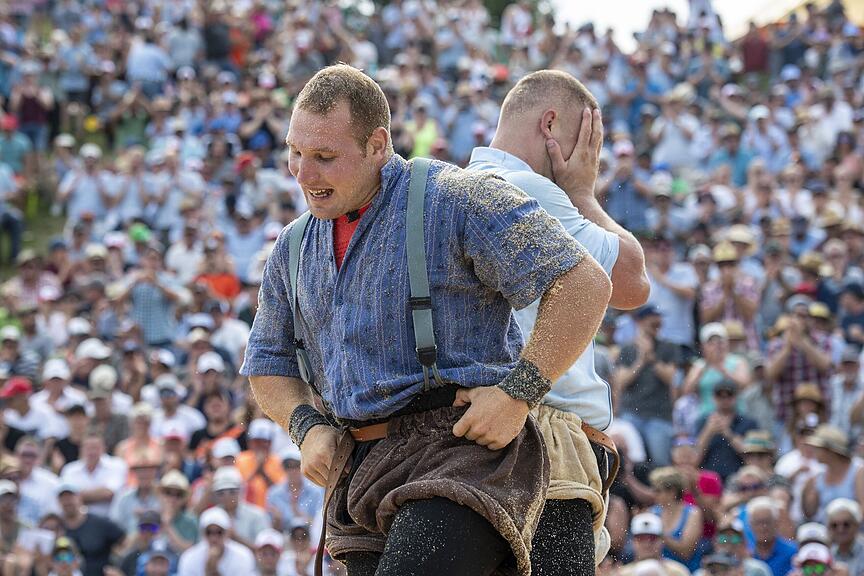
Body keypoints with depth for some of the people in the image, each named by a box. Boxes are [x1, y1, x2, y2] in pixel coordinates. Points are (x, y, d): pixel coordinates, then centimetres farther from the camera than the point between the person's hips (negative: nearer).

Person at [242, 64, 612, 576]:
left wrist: (520, 393, -17)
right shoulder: (295, 250, 15)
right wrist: (308, 429, 7)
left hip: (467, 452, -7)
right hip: (363, 475, 7)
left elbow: (585, 285, -11)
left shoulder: (456, 200, -6)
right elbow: (269, 364, 28)